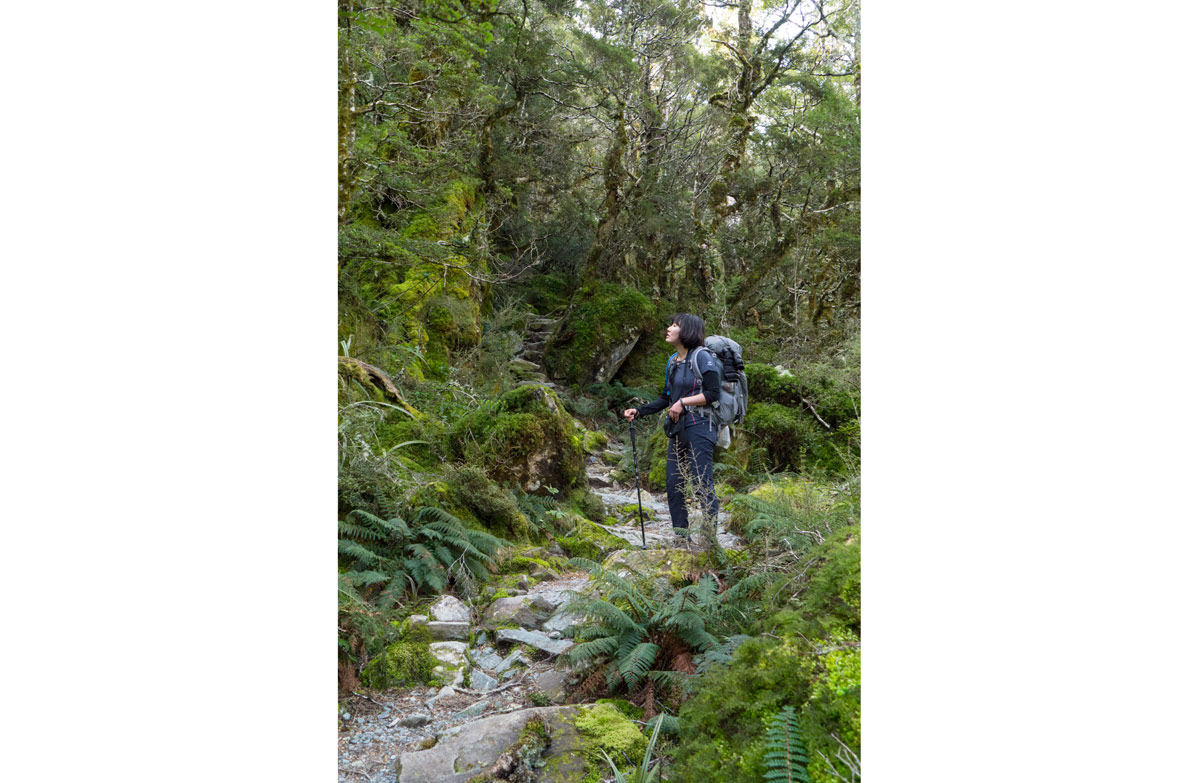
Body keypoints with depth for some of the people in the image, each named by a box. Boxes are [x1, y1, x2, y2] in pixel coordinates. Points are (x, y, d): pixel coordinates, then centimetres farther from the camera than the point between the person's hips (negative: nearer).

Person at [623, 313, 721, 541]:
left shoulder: (702, 356, -6)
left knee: (702, 484, -8)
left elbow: (713, 393, -12)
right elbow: (666, 399, 23)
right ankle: (681, 537, 14)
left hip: (698, 428, -8)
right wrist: (639, 411, 15)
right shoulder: (673, 361, 17)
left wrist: (683, 402, -14)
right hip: (677, 430, 8)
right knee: (673, 486, 6)